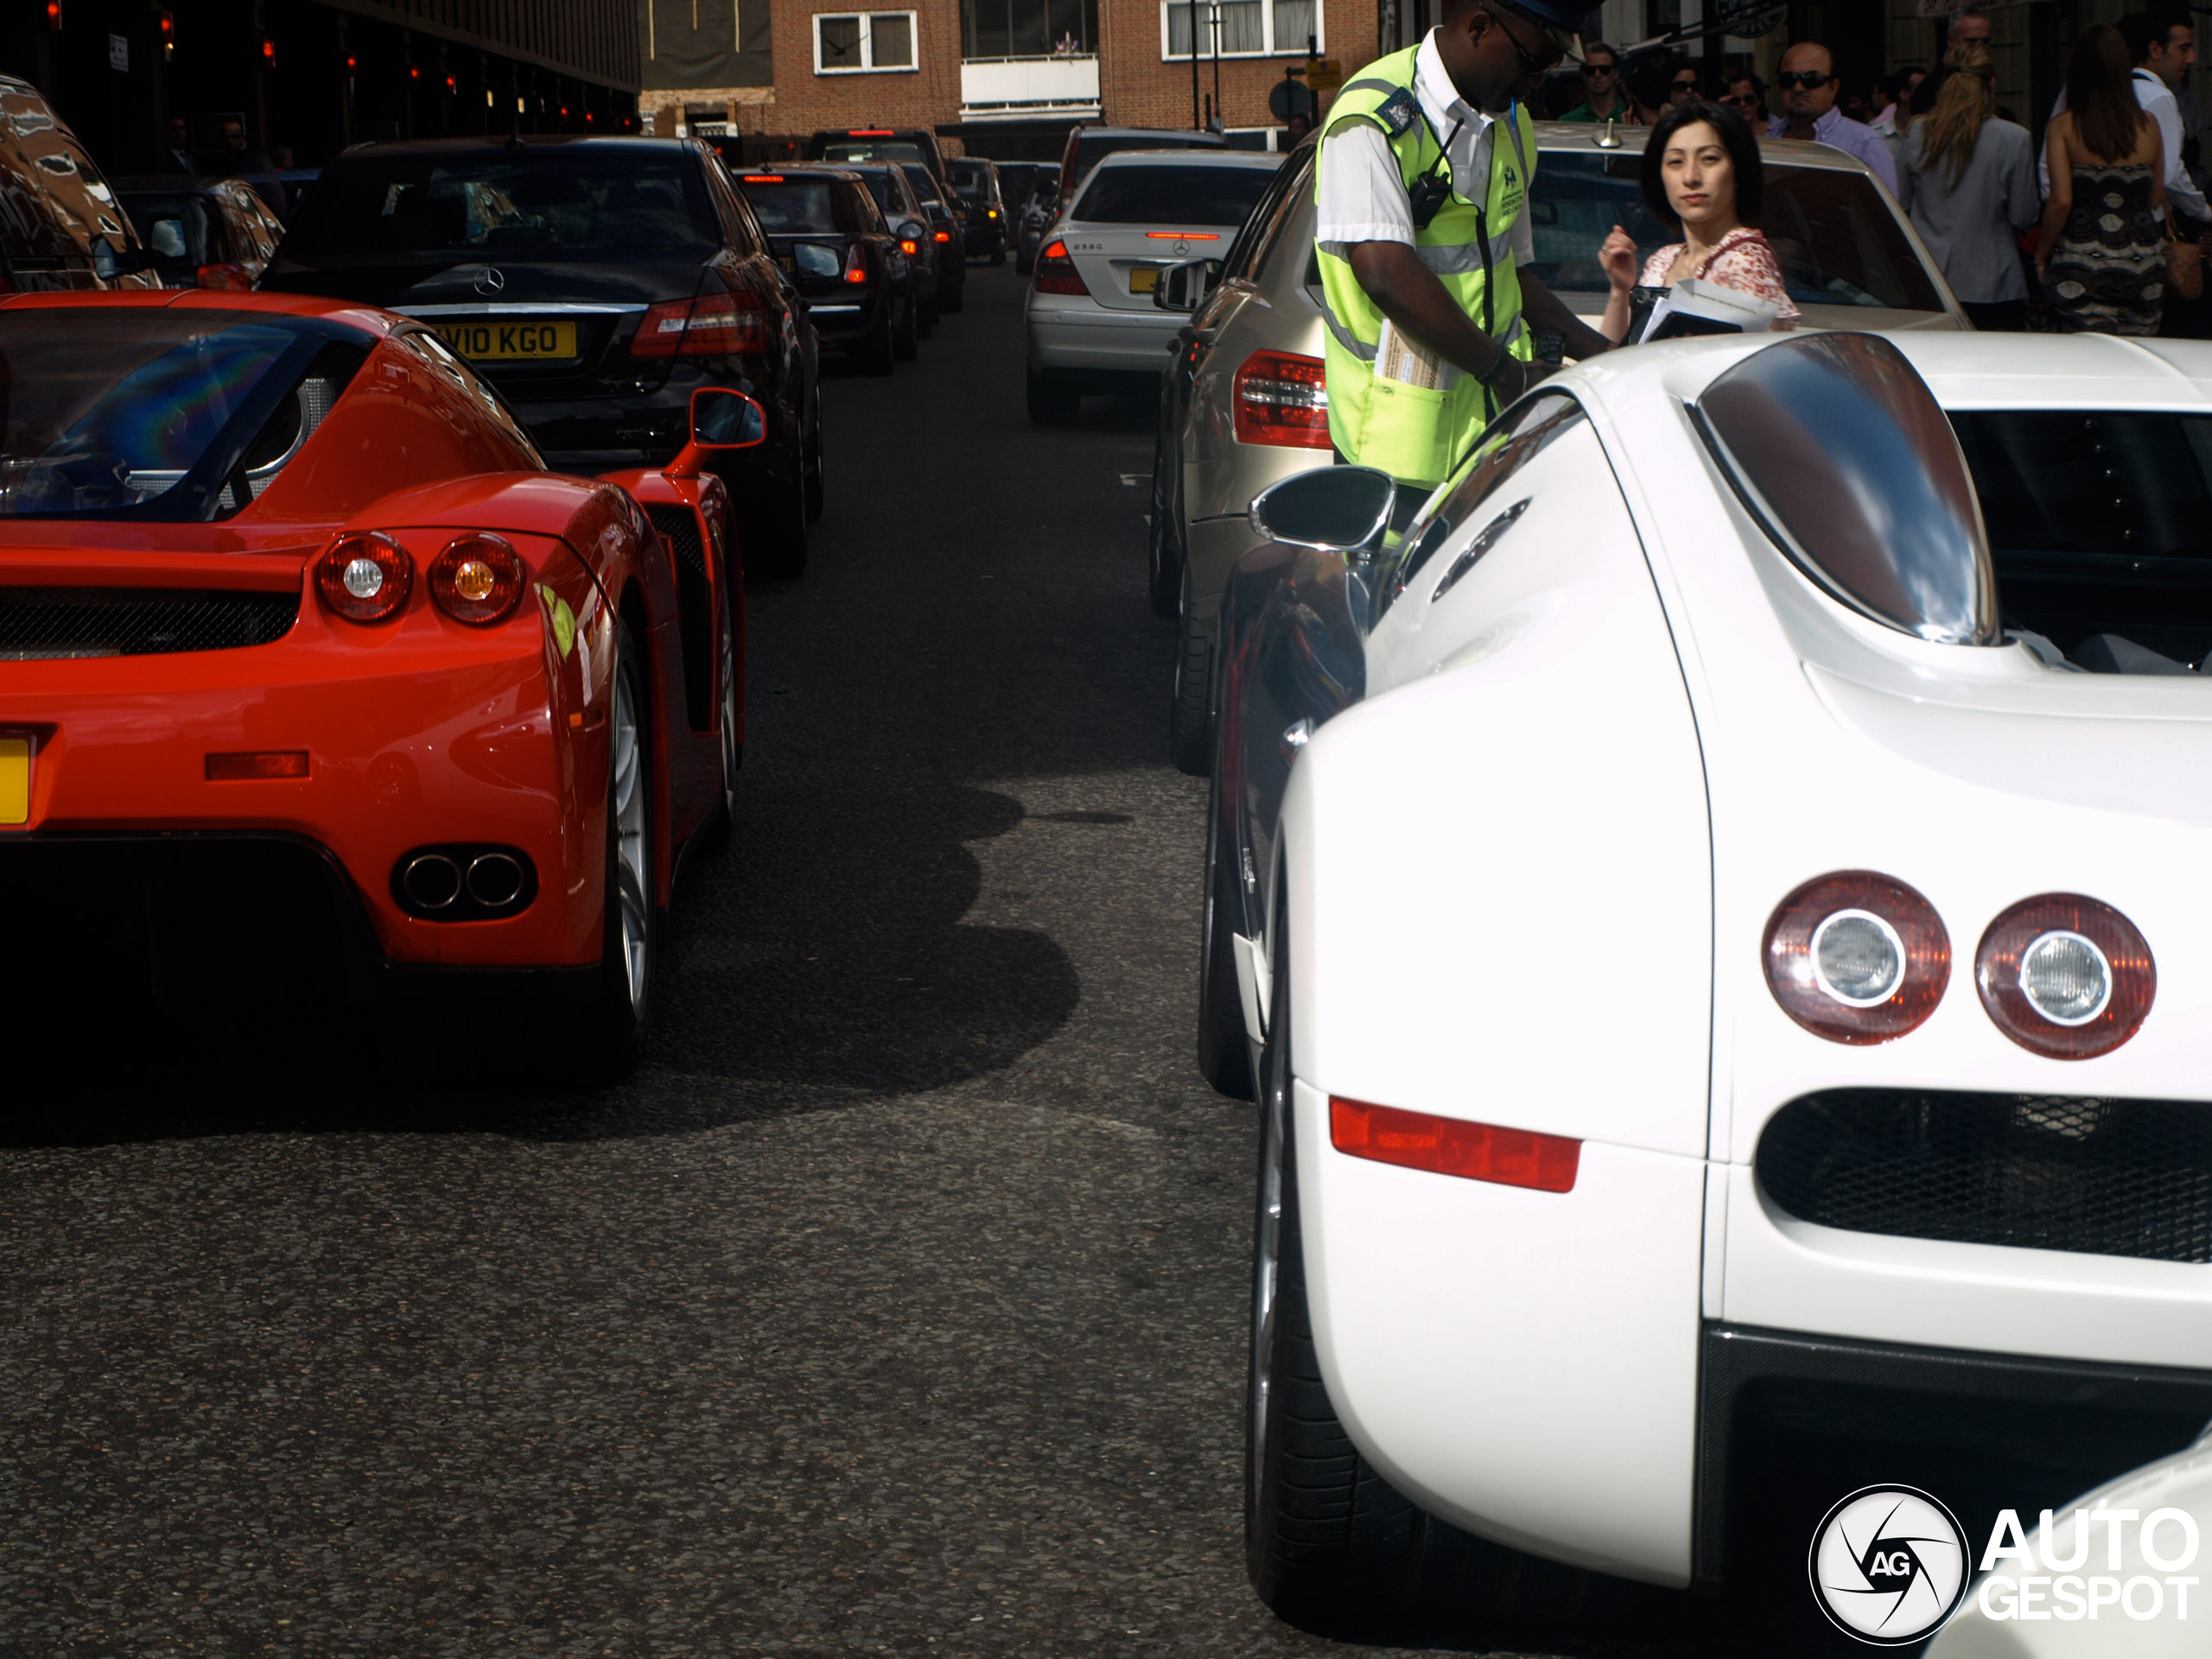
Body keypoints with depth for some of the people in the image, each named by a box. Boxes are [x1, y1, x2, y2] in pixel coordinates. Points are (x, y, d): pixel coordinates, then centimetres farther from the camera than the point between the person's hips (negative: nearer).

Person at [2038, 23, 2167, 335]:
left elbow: (2060, 201, -12)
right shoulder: (2148, 126, 3)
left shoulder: (2063, 127, -6)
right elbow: (2157, 200, 10)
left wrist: (2042, 251, 1)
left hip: (2084, 260, -3)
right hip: (2144, 261, 3)